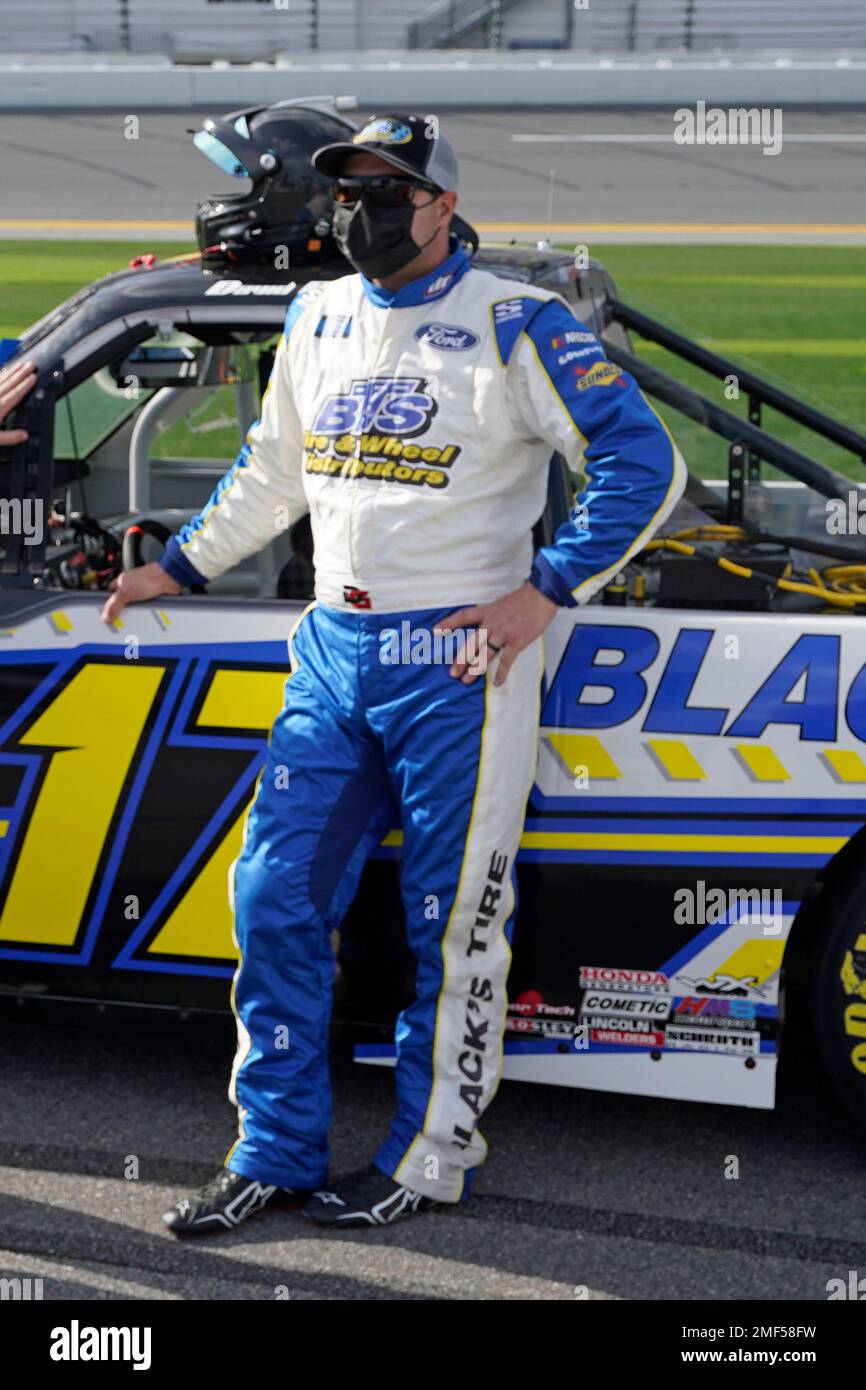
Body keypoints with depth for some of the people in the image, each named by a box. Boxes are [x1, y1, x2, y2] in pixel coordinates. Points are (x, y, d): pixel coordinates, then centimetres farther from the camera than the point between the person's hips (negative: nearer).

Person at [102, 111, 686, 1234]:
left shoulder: (513, 325, -6)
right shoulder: (317, 318, 14)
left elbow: (643, 461, -9)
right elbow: (271, 471, 28)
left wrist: (544, 592, -14)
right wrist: (178, 567, 28)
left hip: (458, 662, -6)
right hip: (332, 649, 6)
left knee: (454, 923, 1)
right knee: (275, 901, 4)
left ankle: (431, 1158, 15)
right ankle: (275, 1154, 16)